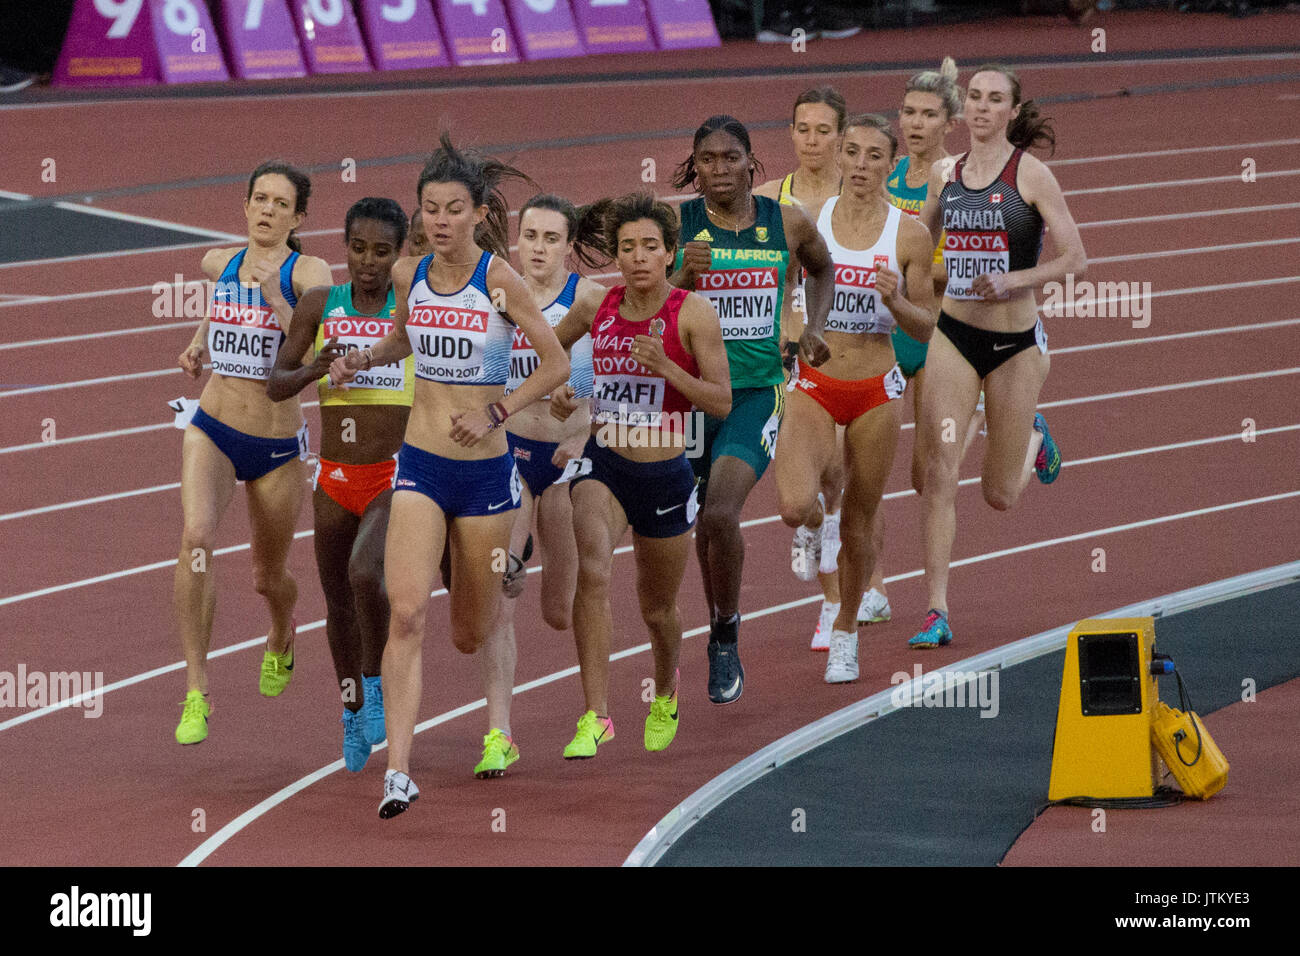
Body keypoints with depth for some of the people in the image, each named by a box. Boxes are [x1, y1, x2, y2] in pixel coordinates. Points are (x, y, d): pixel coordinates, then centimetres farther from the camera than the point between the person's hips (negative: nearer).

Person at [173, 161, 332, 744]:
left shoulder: (309, 273, -11)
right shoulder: (219, 263, 2)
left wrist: (275, 298, -34)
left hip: (278, 448, -2)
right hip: (212, 433, 2)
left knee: (268, 578, 15)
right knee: (196, 536, -27)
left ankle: (280, 642, 54)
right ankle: (196, 693, -25)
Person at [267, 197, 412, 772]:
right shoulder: (319, 306, 1)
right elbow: (276, 387, 0)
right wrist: (314, 369, -19)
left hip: (395, 474, -3)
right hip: (336, 477, 3)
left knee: (364, 574, -27)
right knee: (338, 601, 12)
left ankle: (374, 683, -3)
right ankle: (353, 713, 33)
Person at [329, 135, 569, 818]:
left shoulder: (499, 280, -11)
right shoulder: (409, 274, 1)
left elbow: (556, 364, -5)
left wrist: (495, 413, -14)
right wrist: (362, 360, 7)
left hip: (485, 470, -2)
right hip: (420, 466, 2)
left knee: (470, 637, 10)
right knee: (406, 613, -18)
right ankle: (398, 772, -22)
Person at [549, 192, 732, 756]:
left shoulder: (692, 312, -9)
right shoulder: (596, 306, 0)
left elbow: (722, 403, -11)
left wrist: (665, 368, -24)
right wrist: (557, 393, 2)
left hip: (664, 475, -1)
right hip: (602, 463, 1)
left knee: (657, 607, 16)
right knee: (592, 569, -28)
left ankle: (665, 691, 50)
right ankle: (596, 715, -27)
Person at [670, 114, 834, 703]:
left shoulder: (788, 224, 0)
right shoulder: (675, 225, -5)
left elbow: (822, 268, 22)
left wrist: (813, 330, 9)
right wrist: (683, 276, -21)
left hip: (757, 391, -1)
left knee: (720, 514, -20)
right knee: (703, 521, 13)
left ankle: (726, 637, -1)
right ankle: (719, 633, 37)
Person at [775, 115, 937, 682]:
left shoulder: (910, 235, -5)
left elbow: (925, 328, 0)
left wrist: (895, 301, -19)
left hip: (876, 391, 0)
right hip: (814, 385, 0)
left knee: (857, 524, 8)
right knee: (794, 510, -22)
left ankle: (845, 633, 31)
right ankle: (814, 497, 17)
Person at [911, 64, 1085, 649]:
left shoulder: (1030, 174, -8)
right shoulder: (945, 174, 4)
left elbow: (1075, 261, -10)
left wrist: (1014, 280, -23)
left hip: (1015, 342, -2)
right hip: (952, 337, 3)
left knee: (999, 495, 8)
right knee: (940, 472, -12)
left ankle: (1034, 440, 44)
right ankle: (936, 613, -10)